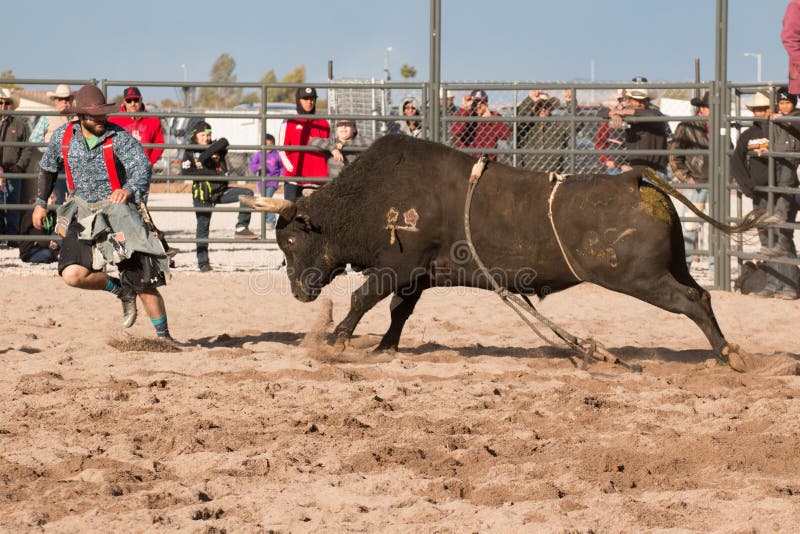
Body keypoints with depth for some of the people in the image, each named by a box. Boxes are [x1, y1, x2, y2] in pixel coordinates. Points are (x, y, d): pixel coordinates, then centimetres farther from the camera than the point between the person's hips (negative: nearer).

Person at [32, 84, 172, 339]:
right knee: (72, 274, -19)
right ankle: (120, 290, 9)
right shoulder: (63, 137, 1)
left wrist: (129, 189, -47)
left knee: (143, 281, -4)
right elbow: (48, 168, 20)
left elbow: (141, 165, -27)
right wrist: (41, 203, 22)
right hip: (84, 215, 3)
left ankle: (163, 335, 13)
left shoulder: (119, 137, -11)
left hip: (119, 212, -3)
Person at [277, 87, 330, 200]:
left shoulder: (323, 124, 13)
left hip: (317, 178, 3)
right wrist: (291, 168, -12)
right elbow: (282, 149, 1)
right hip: (294, 179, -2)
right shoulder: (289, 123, 5)